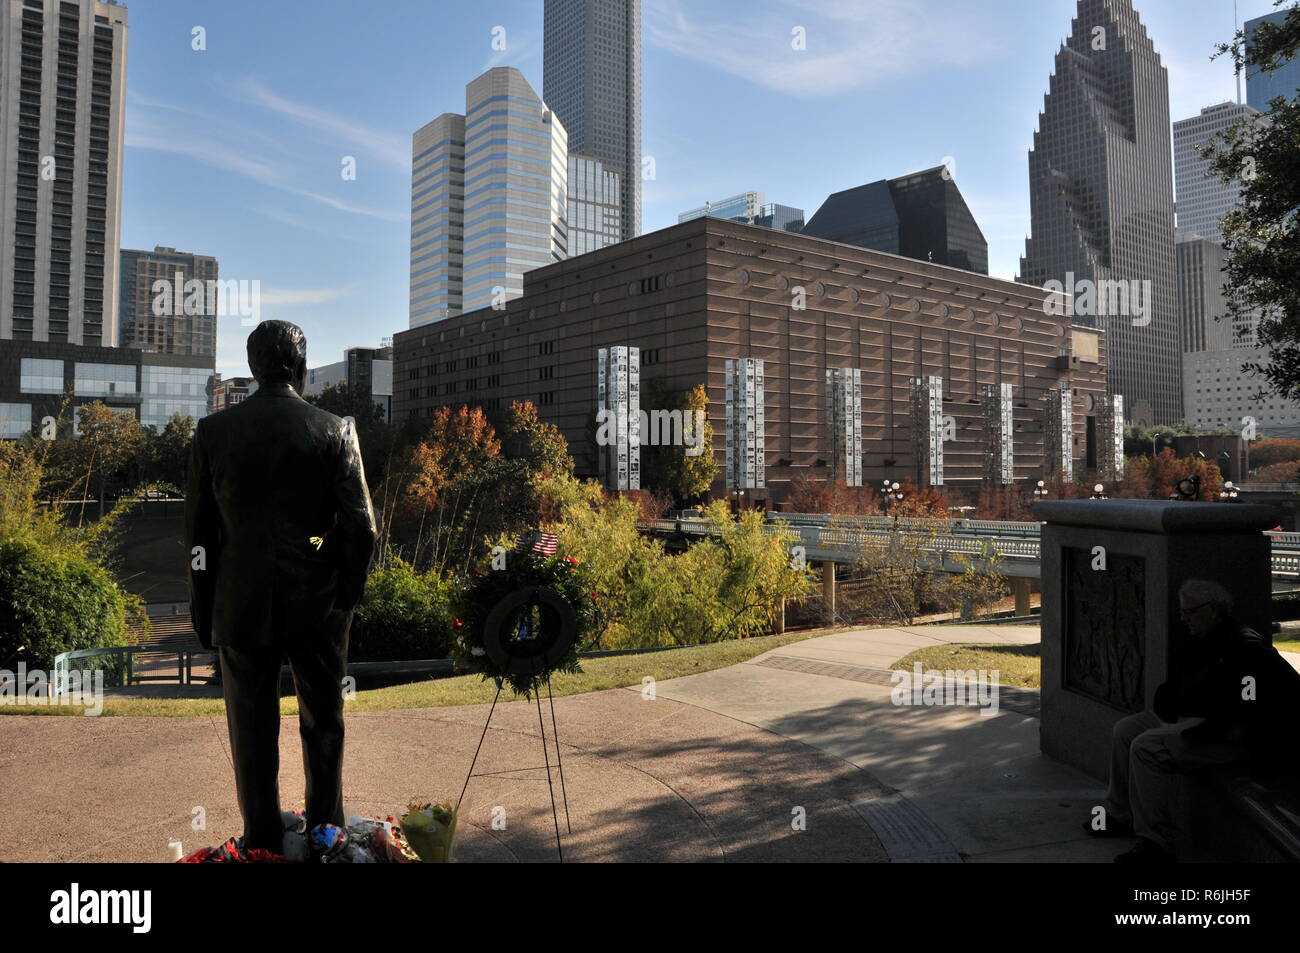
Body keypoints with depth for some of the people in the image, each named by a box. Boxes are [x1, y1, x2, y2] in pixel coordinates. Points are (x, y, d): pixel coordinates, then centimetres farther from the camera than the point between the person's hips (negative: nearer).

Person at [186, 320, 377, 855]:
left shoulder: (213, 431, -3)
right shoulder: (335, 432, -7)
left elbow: (198, 532, 0)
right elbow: (361, 527, -8)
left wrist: (204, 611, 9)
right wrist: (347, 597, 5)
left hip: (242, 606, 0)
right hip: (318, 608, 0)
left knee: (253, 731, 12)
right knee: (323, 725, 16)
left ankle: (263, 842, 22)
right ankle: (325, 834, 27)